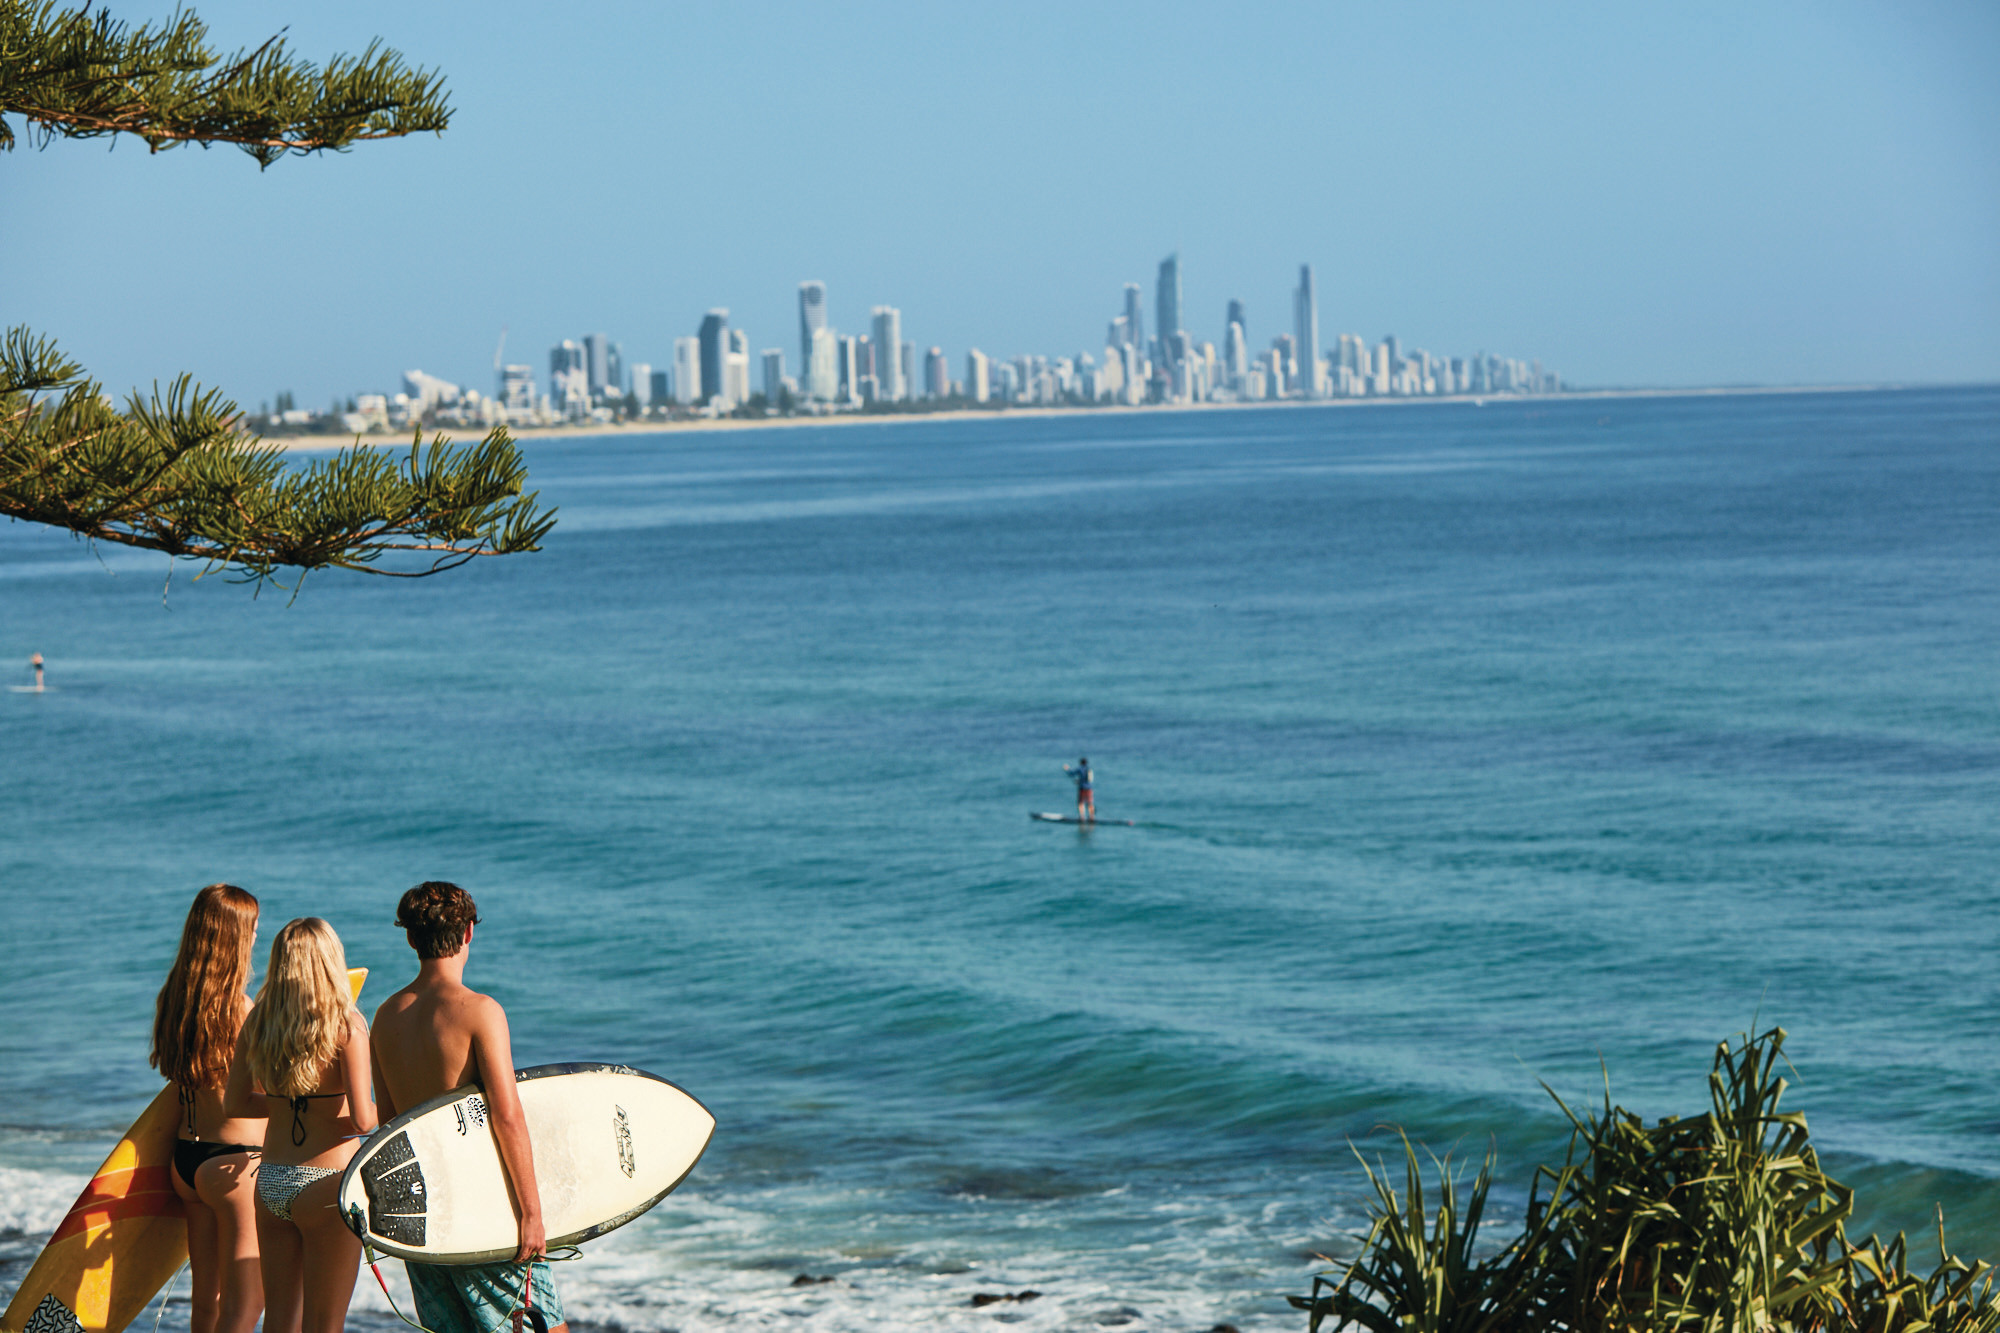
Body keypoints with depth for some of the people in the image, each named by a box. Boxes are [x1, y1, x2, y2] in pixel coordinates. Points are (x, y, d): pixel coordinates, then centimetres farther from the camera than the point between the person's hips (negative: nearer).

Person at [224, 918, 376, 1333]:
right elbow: (362, 1120, -18)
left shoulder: (257, 1024, 3)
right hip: (325, 1185, -5)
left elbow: (235, 1105, 11)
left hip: (270, 1185, 5)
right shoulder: (345, 1026, -13)